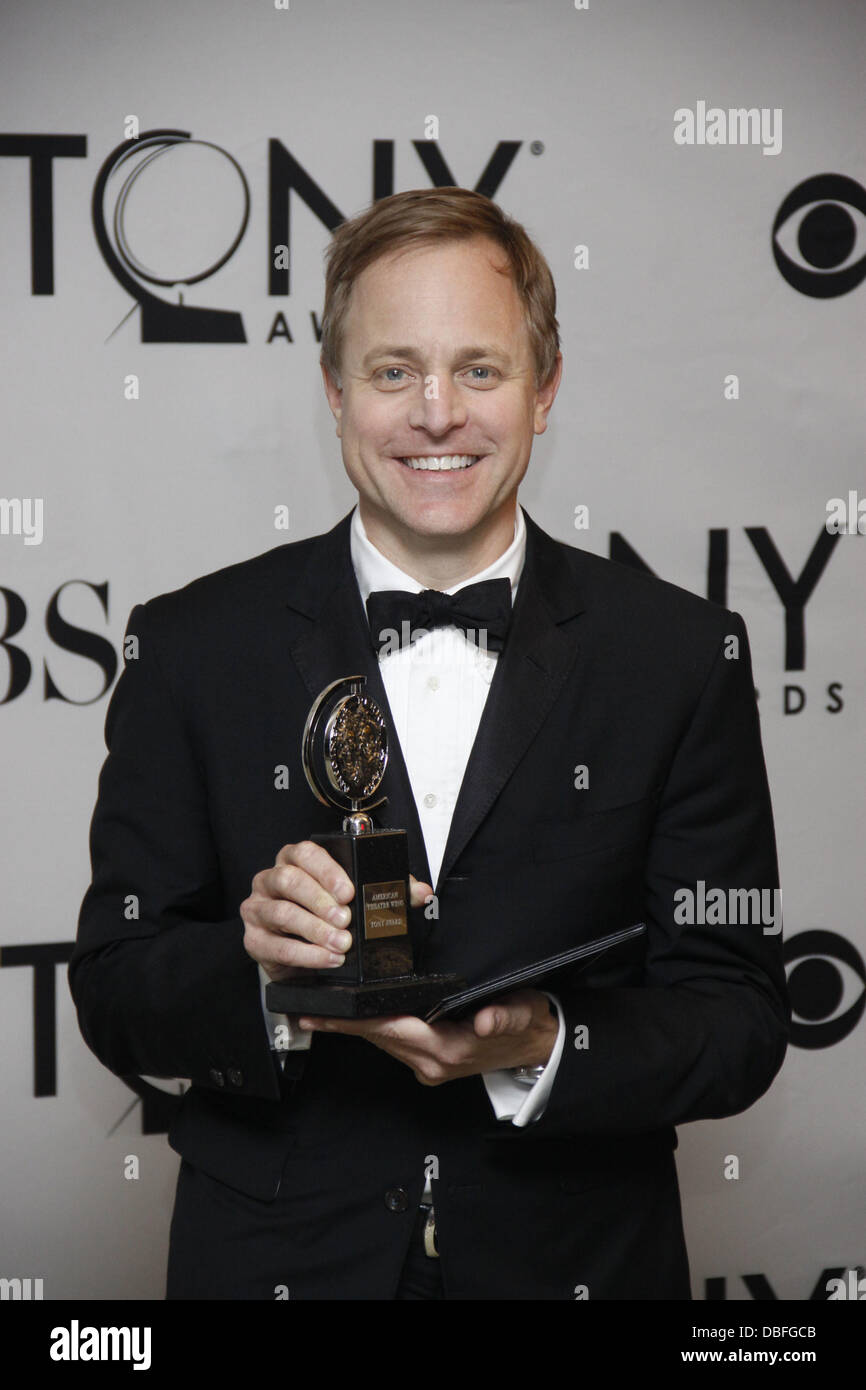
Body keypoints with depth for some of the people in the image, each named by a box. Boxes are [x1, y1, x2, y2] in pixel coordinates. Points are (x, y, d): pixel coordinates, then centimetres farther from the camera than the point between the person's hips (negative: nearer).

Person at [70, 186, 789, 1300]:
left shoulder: (683, 656, -5)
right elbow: (114, 997, -5)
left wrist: (541, 1051, -23)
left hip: (579, 1257, 1)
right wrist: (260, 970, -24)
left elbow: (739, 1020, -5)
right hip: (277, 1256, 0)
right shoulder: (192, 646, -5)